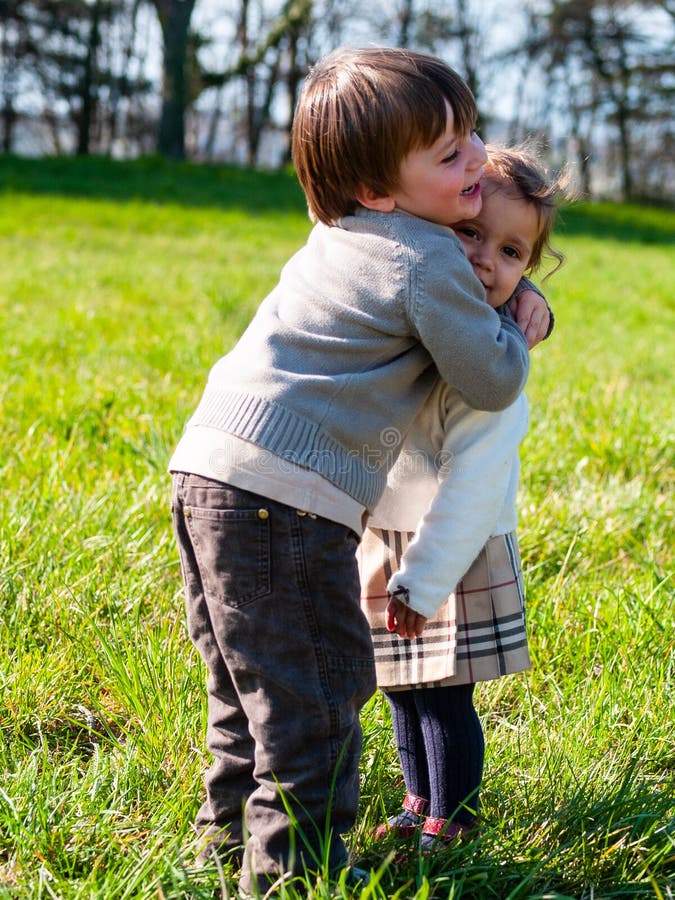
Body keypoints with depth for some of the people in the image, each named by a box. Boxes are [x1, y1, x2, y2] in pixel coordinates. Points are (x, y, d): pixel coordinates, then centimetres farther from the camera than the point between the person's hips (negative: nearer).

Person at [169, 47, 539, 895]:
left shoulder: (344, 233, 15)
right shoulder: (429, 265, -11)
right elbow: (493, 384, -3)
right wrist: (519, 322, 15)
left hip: (209, 465, 10)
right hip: (285, 492, -10)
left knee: (255, 674, 22)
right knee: (314, 687, 1)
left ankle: (231, 826, 35)